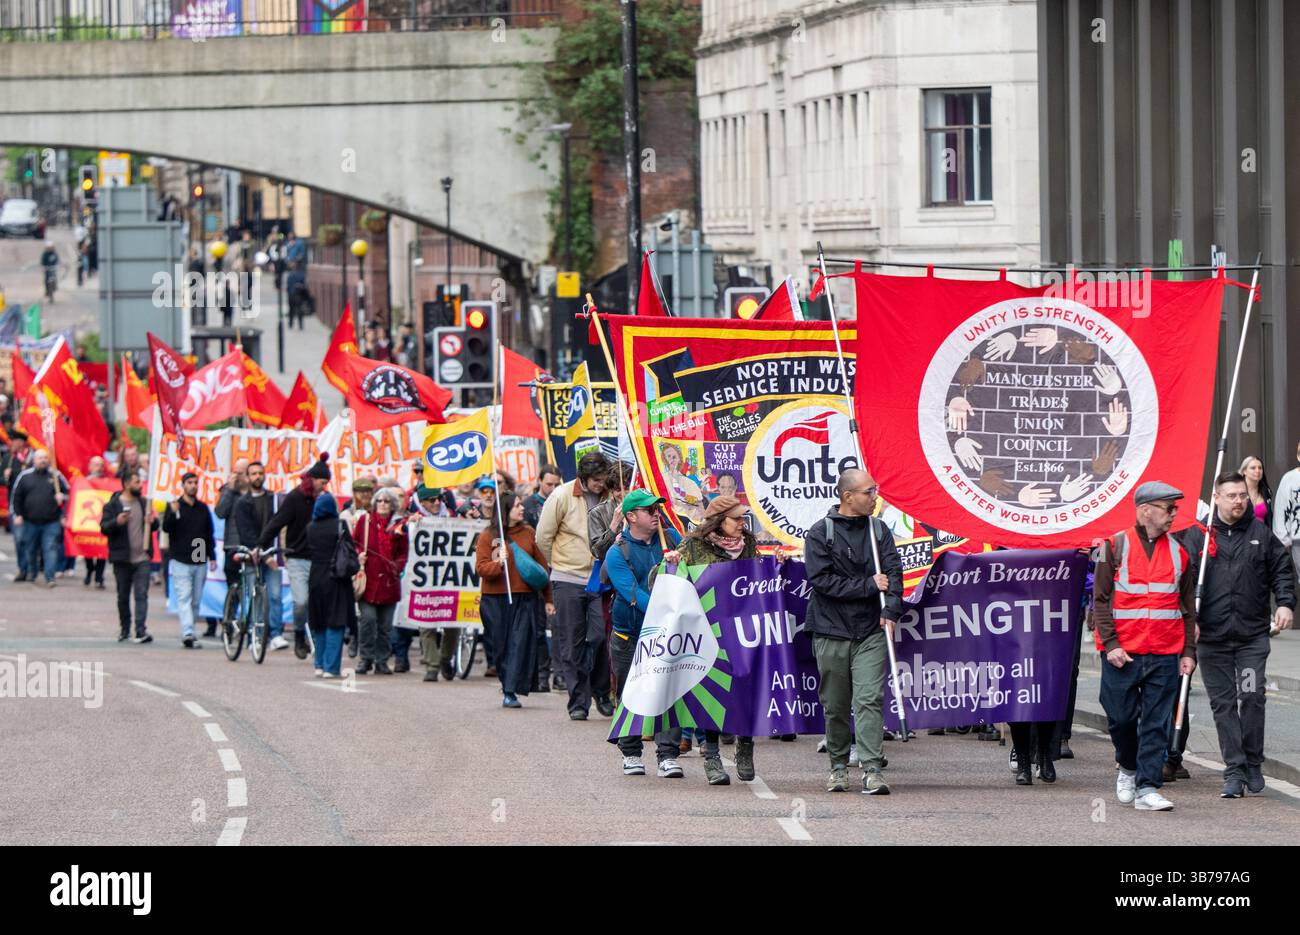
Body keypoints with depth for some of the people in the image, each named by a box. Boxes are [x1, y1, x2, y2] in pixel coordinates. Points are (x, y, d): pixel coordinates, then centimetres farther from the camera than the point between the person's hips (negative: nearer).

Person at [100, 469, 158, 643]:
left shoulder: (143, 503, 13)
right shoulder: (112, 505, -1)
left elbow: (154, 525, 22)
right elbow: (104, 527, -7)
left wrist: (152, 521, -1)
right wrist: (117, 522, -26)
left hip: (142, 558, 2)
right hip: (122, 559, -2)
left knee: (141, 594, -9)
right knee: (123, 596, 9)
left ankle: (141, 630, -16)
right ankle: (124, 629, 22)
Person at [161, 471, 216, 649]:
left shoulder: (203, 508, 13)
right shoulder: (174, 506, 1)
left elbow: (209, 534, 18)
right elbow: (166, 528, -12)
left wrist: (212, 557, 11)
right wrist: (173, 513, -29)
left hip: (200, 562, 4)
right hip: (180, 561, -4)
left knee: (196, 600, 6)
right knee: (184, 598, -13)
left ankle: (188, 635, 14)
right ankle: (188, 634, -23)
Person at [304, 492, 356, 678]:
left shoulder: (310, 528, 1)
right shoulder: (339, 525, -9)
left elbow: (308, 553, 8)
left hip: (315, 579, 4)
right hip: (335, 581, -4)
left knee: (318, 624, 14)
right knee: (335, 624, -2)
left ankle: (320, 665, 17)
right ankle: (331, 667, -6)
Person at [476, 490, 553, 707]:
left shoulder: (528, 533, 10)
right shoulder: (488, 535, 2)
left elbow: (542, 566, 13)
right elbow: (481, 568, -5)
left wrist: (548, 598, 11)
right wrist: (499, 563, -25)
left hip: (525, 598, 1)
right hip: (496, 599, -1)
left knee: (520, 643, -10)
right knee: (502, 645, 3)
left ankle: (510, 691, -13)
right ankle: (508, 686, 15)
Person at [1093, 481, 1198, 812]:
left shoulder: (1178, 552, 11)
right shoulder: (1115, 546, 0)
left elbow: (1188, 607, 15)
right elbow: (1100, 599, -1)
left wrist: (1188, 651, 8)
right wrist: (1110, 643, -10)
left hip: (1164, 654, 2)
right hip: (1122, 654, -2)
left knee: (1156, 723, -3)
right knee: (1121, 717, 4)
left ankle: (1147, 787, -3)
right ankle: (1128, 768, 30)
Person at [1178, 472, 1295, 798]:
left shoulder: (1260, 533, 8)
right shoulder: (1198, 535, 4)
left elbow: (1282, 570, 14)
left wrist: (1285, 603, -2)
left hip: (1252, 635, 0)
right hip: (1211, 637, 0)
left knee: (1252, 697, -8)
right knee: (1223, 703, 1)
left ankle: (1253, 762, 9)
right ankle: (1234, 770, 5)